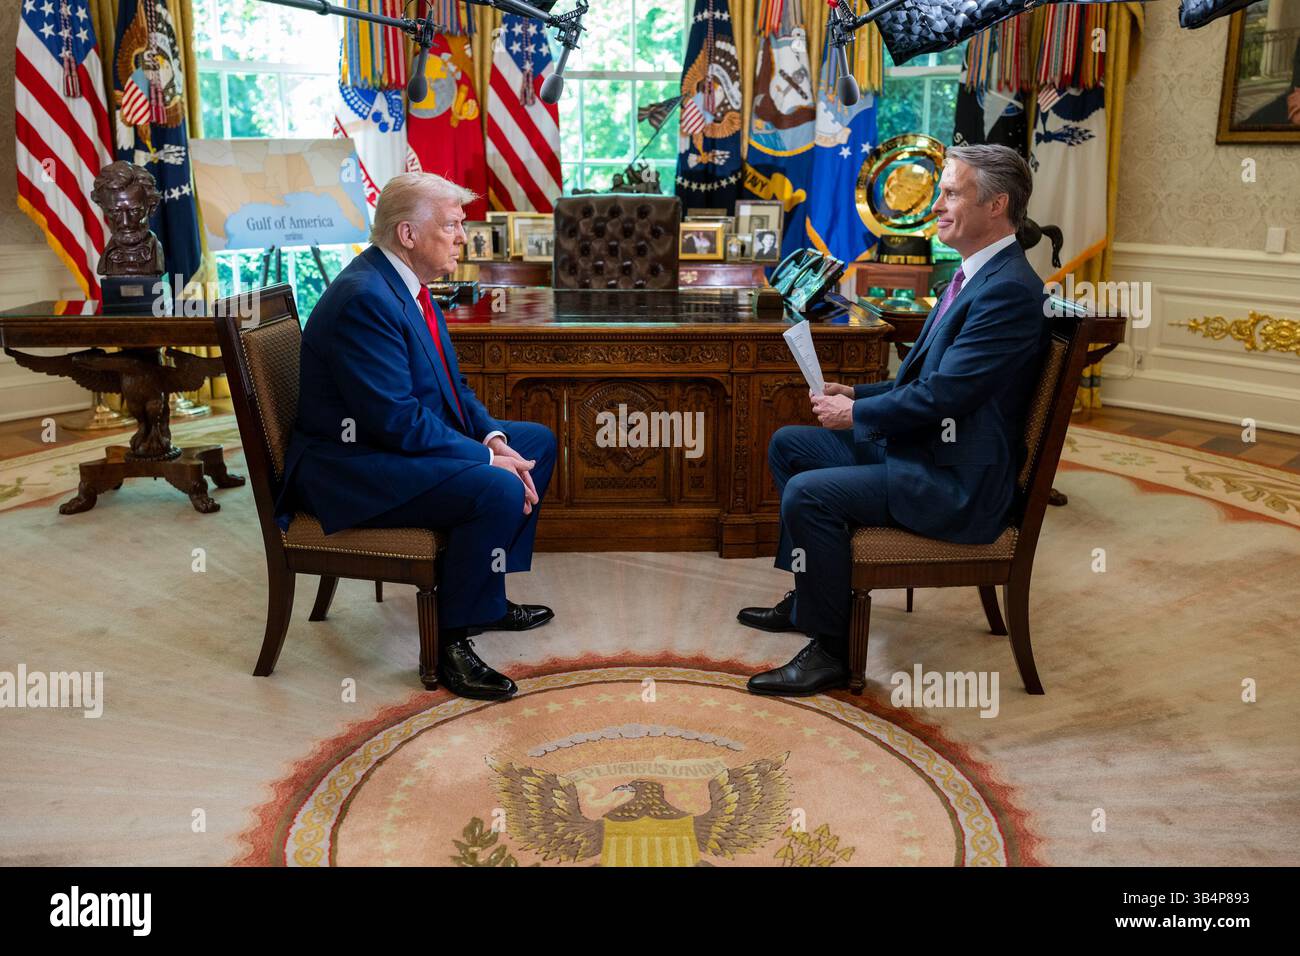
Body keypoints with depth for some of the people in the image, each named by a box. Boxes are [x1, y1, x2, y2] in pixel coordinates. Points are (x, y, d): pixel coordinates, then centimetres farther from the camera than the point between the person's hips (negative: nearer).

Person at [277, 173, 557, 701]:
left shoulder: (406, 284, 8)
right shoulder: (364, 296, -23)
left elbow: (451, 385, 13)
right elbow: (396, 420, -27)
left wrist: (492, 437, -4)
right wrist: (487, 459, -21)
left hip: (406, 440, 11)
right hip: (354, 468, -11)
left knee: (537, 441, 14)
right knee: (498, 491, -29)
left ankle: (486, 596, 21)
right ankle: (452, 641, -11)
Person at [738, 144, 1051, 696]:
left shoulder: (1009, 290, -21)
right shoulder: (977, 275, 12)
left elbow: (941, 394, -25)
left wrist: (855, 414, -12)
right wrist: (855, 395, 5)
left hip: (956, 483, -11)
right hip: (921, 447, 11)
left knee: (809, 493, -23)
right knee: (788, 445, 14)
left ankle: (829, 650, -7)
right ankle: (806, 596, 24)